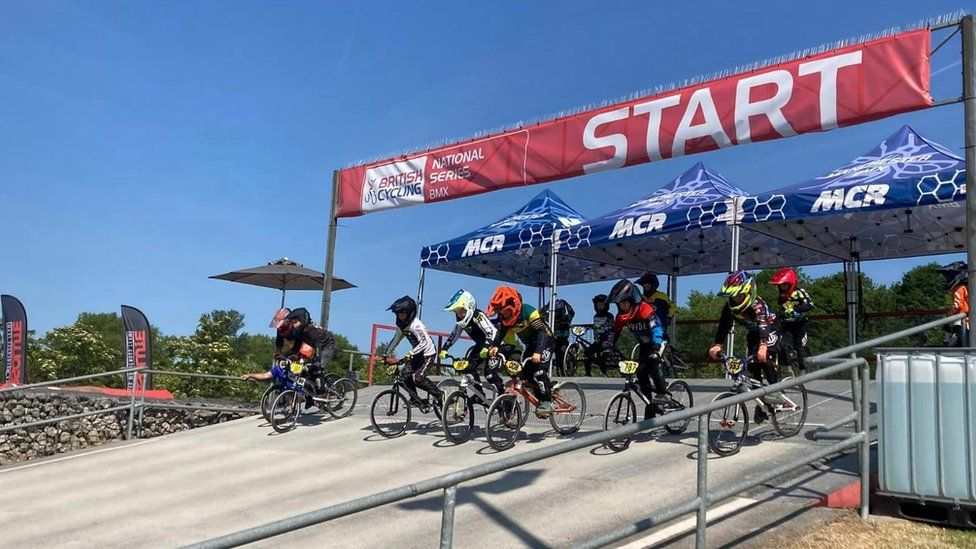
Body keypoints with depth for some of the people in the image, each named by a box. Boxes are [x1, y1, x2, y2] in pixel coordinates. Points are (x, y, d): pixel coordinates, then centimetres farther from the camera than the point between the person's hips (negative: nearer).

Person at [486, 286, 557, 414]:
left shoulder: (528, 311, -31)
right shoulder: (504, 318, -9)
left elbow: (541, 332, -37)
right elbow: (500, 333, -12)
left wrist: (537, 352, -50)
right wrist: (495, 346, -33)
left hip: (545, 341, -7)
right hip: (530, 345, 8)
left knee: (539, 371, -24)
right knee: (524, 373, -4)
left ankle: (547, 403, -15)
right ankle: (541, 399, 10)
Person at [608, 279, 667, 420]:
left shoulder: (644, 309, -31)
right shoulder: (621, 315, -12)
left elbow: (656, 329, -39)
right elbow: (615, 333, -5)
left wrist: (656, 349, -50)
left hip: (658, 342, -6)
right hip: (644, 344, 6)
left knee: (653, 365, -28)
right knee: (641, 372, -3)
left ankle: (663, 396, -13)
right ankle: (650, 409, 5)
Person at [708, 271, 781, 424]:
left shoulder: (758, 304, -35)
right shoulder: (730, 306, -18)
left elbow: (764, 325, -50)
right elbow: (724, 325, -21)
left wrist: (763, 346, -66)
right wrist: (717, 345, -35)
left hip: (770, 332, -5)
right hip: (753, 334, 6)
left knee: (764, 359, -27)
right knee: (753, 365, -5)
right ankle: (760, 404, 3)